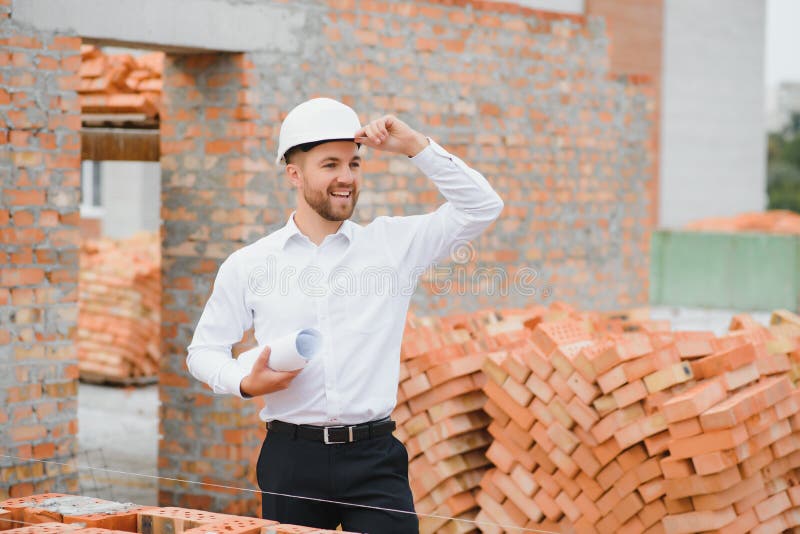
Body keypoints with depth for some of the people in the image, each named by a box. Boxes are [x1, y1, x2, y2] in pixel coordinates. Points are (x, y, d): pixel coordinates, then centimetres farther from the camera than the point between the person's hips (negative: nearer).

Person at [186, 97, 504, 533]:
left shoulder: (394, 243, 7)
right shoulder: (249, 265, 6)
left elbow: (482, 207, 4)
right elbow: (203, 350, 12)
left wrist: (416, 147, -4)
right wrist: (246, 383, -8)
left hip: (374, 458, 0)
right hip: (291, 460, 0)